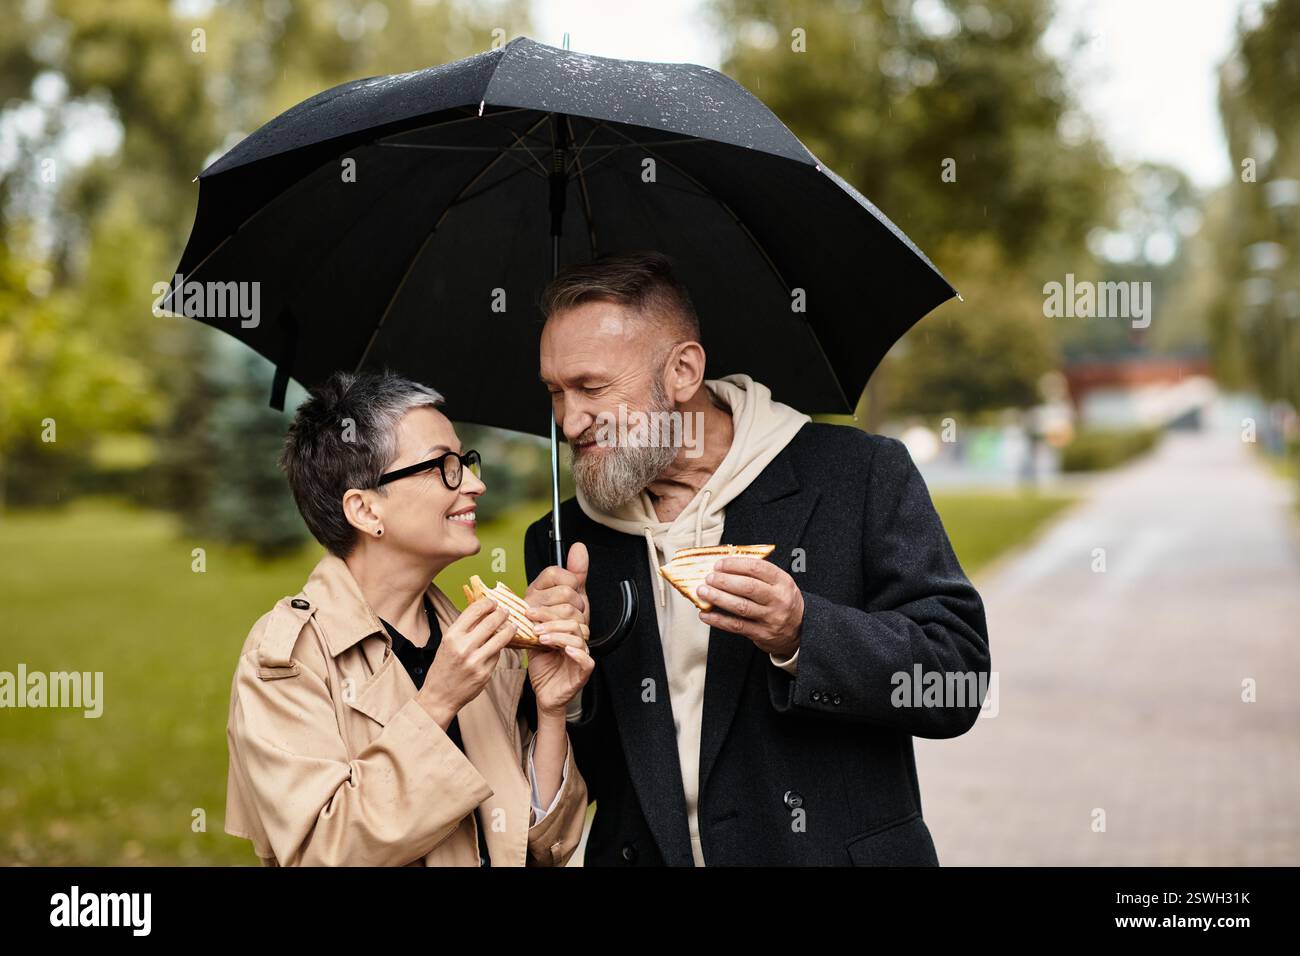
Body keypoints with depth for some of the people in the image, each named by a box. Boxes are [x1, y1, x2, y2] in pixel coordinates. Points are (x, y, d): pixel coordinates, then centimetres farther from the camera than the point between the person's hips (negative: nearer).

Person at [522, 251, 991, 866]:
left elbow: (958, 678, -11)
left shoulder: (863, 475, -6)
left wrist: (803, 636, -23)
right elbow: (569, 778, 6)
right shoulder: (562, 543, 4)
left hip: (829, 850, -2)